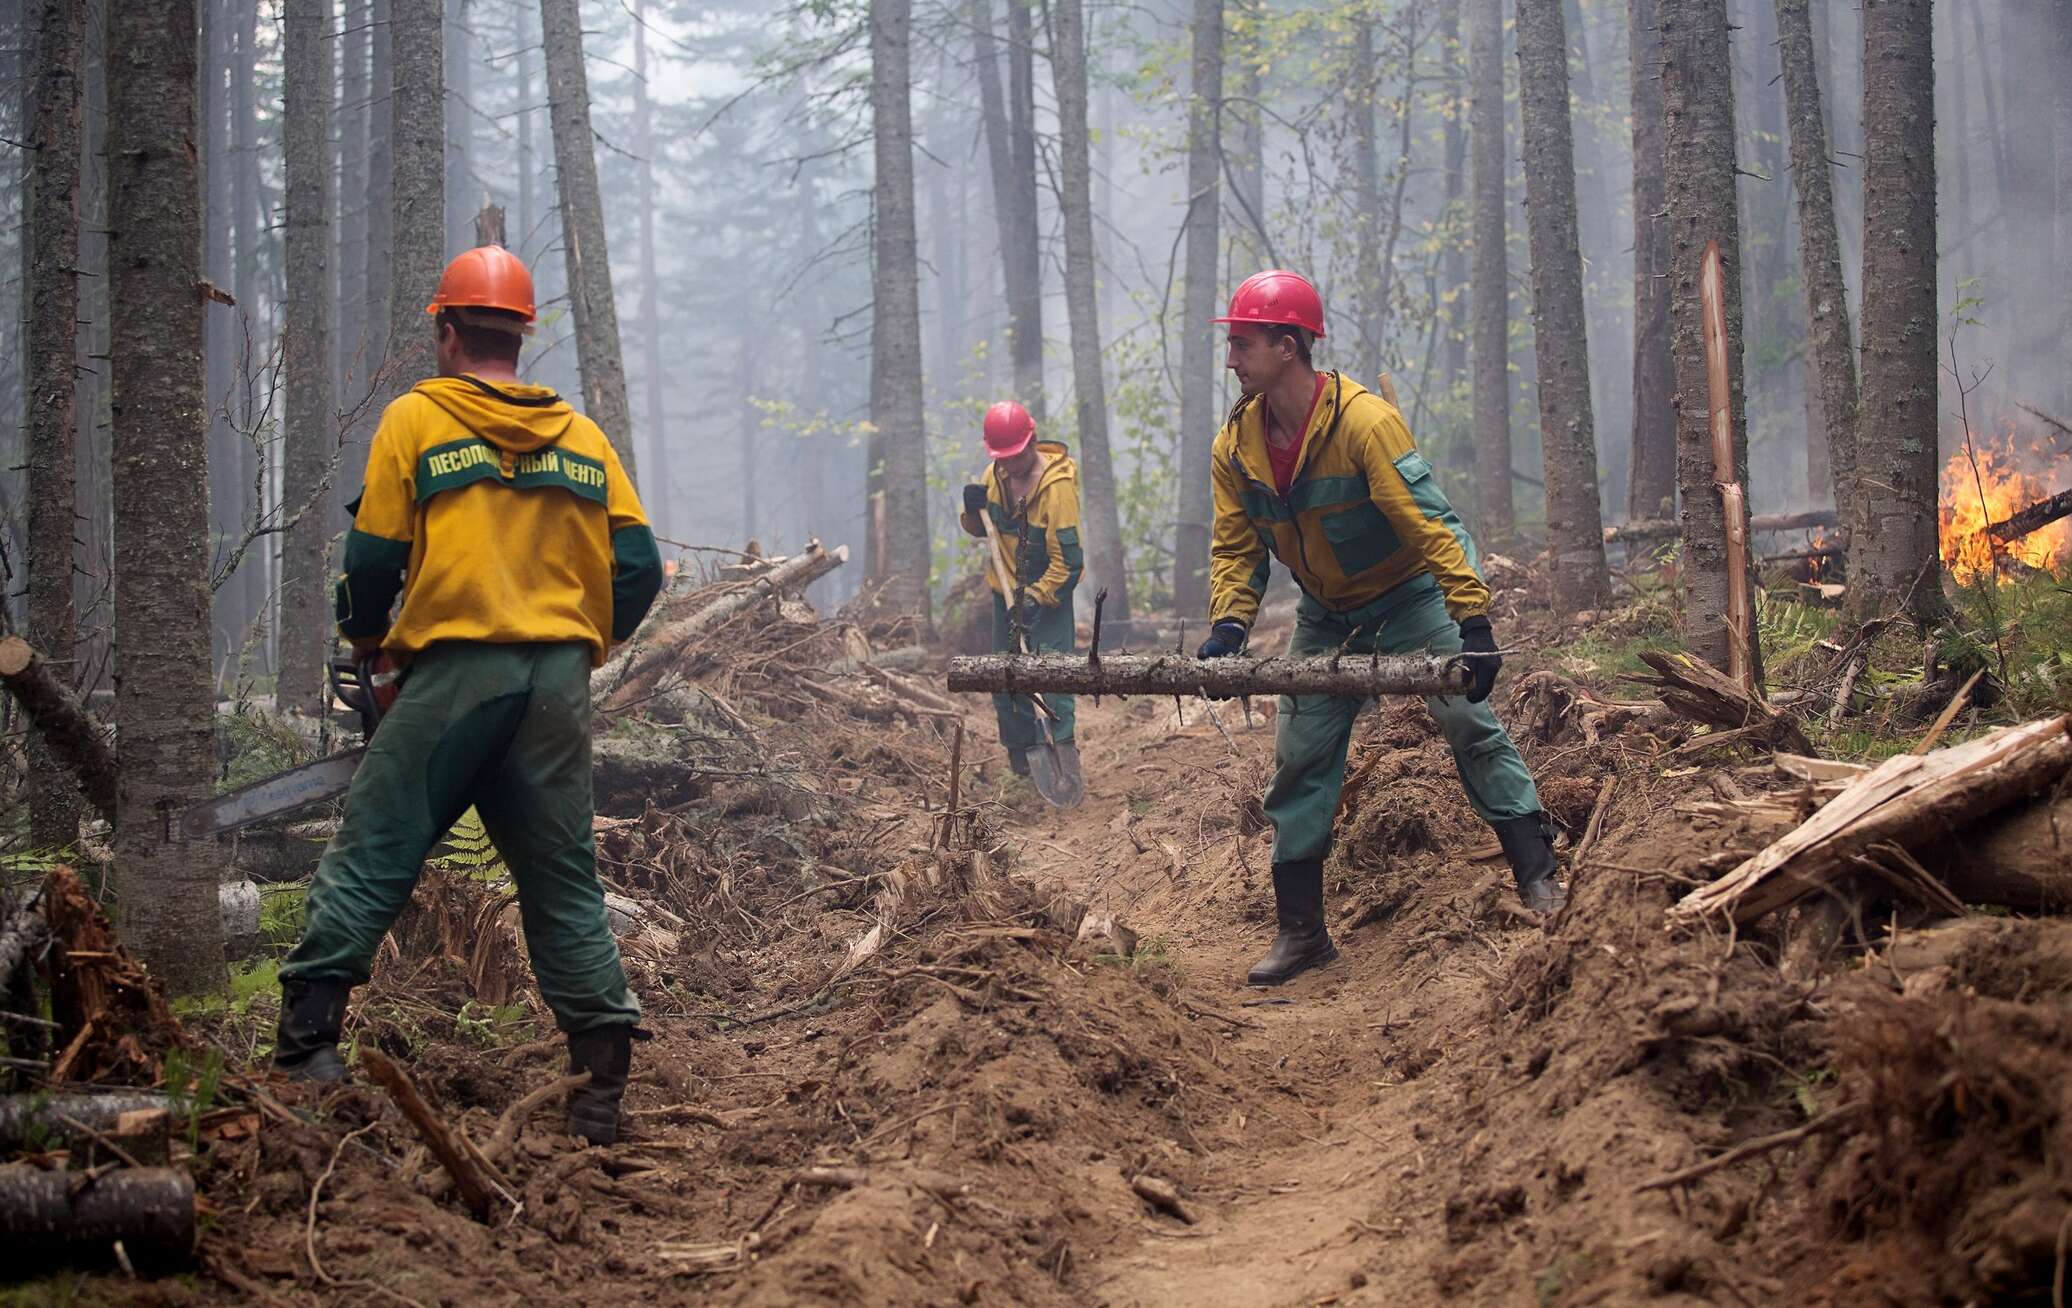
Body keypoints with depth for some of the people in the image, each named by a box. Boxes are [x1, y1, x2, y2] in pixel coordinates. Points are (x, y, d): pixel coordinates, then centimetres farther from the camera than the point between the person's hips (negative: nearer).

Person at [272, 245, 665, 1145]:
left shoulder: (417, 419, 3)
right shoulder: (583, 438, 13)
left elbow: (373, 557, -1)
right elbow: (639, 571, 8)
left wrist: (366, 642, 18)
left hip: (454, 671, -3)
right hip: (558, 680, 3)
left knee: (371, 857, 3)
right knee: (563, 878, 8)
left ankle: (308, 1034, -6)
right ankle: (602, 1081, 3)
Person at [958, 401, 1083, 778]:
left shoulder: (1058, 486, -24)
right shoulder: (997, 475, -2)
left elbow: (1066, 559, -24)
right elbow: (980, 531, 12)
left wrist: (1037, 598, -32)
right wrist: (974, 512, -11)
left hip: (1048, 591, -7)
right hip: (1006, 588, 7)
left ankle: (1061, 746, -13)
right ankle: (1020, 749, 20)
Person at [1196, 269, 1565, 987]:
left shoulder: (1364, 420, -27)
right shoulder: (1236, 445, -9)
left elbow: (1431, 522, -31)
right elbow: (1236, 548, -2)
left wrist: (1474, 624, -37)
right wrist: (1228, 626, -20)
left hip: (1408, 599, -5)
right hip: (1325, 619, 5)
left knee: (1469, 722, -11)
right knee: (1300, 755, 2)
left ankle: (1537, 873, -1)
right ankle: (1300, 930, 8)